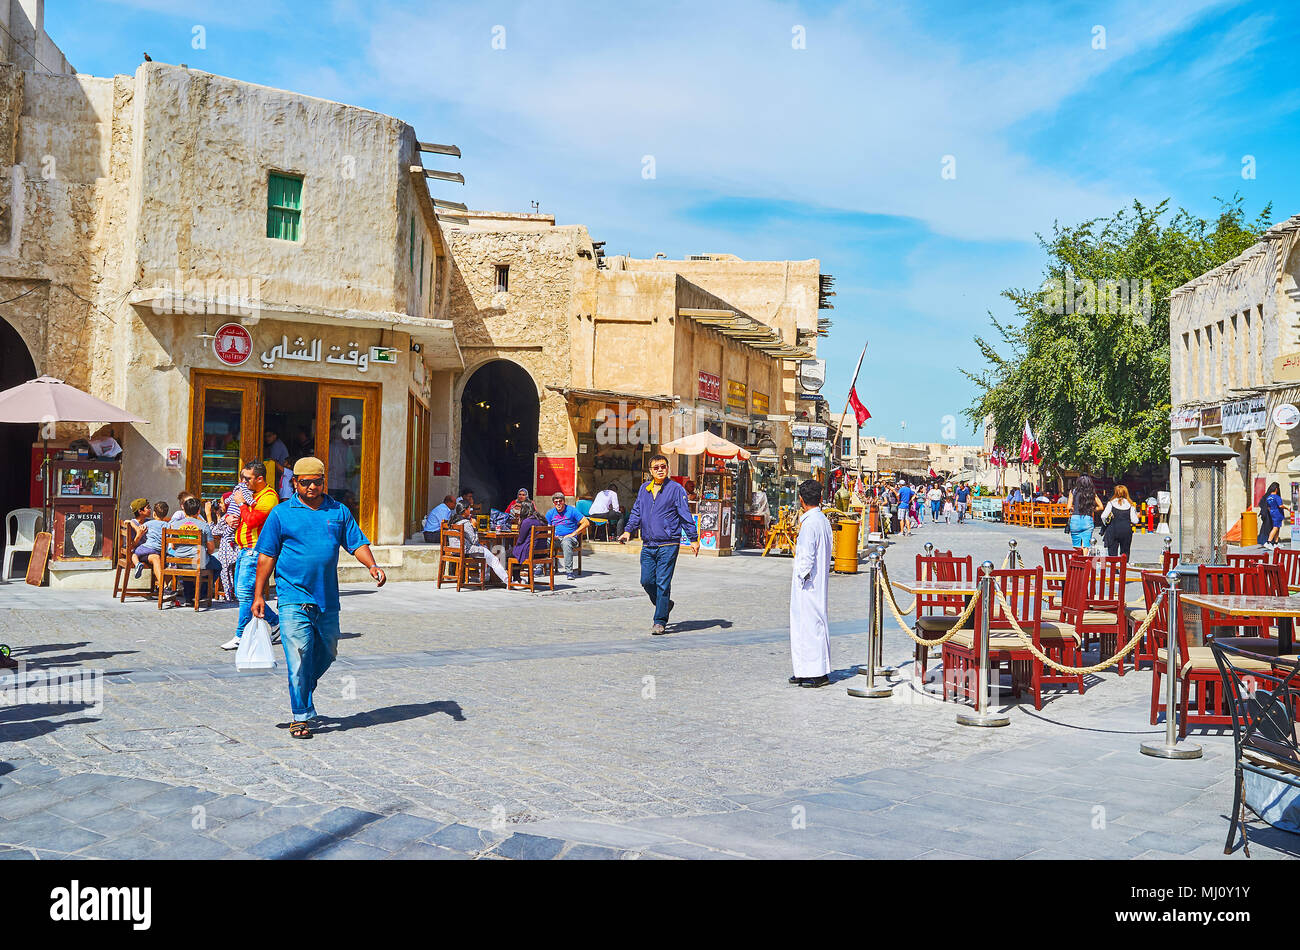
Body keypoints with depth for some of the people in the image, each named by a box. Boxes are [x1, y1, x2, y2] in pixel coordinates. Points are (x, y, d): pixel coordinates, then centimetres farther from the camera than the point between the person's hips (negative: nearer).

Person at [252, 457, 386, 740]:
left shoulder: (339, 512, 10)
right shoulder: (281, 514, 2)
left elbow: (357, 543, 8)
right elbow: (266, 556, 4)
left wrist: (372, 565, -12)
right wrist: (258, 595, 0)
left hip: (328, 600, 4)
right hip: (294, 598, -4)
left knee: (327, 652, 14)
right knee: (299, 656, -8)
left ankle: (303, 691, 40)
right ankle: (301, 716, 1)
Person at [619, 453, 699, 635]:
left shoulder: (676, 489, -3)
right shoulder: (644, 489, 13)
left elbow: (686, 516, -4)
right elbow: (636, 512, 18)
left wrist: (694, 539, -7)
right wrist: (628, 531, 5)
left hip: (668, 545, -5)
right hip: (648, 545, 5)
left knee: (663, 583, -5)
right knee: (647, 581, 5)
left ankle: (660, 622, 3)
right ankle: (665, 605, 31)